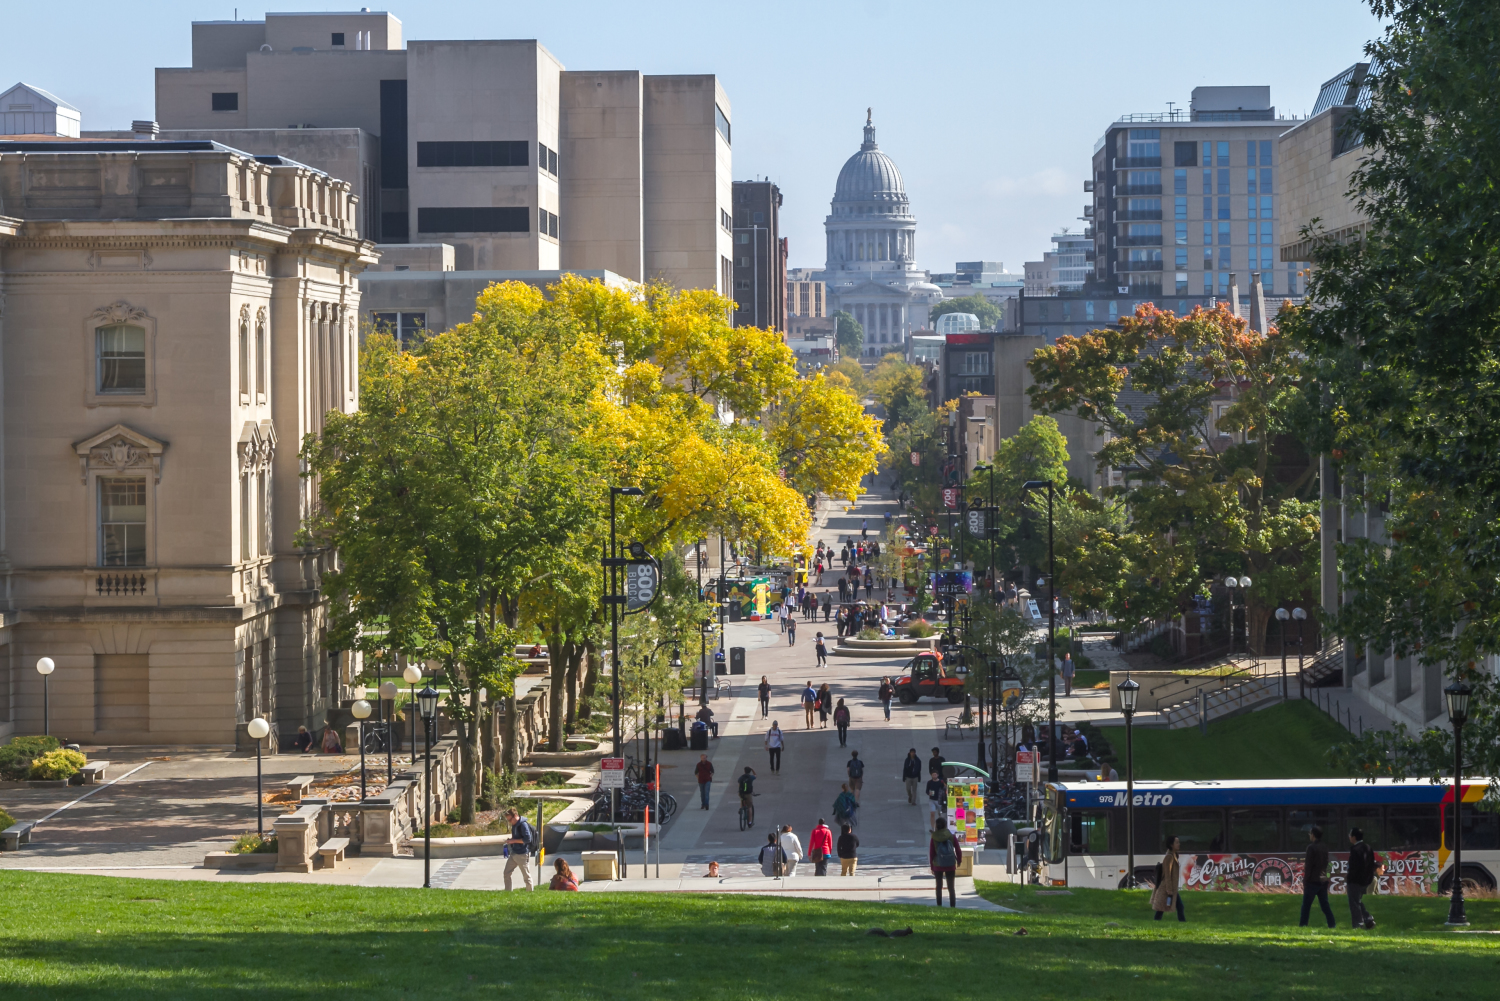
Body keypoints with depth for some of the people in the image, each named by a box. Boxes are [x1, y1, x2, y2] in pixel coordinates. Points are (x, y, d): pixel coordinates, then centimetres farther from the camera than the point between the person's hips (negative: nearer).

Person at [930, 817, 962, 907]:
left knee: (939, 886, 16)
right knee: (951, 887, 5)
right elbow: (958, 850, -1)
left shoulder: (934, 839, -7)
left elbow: (931, 854, -5)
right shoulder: (952, 837, -6)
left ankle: (939, 905, 19)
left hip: (938, 866, 0)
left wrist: (932, 867, 5)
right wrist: (959, 860, 18)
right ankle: (952, 906, -1)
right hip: (950, 865, 0)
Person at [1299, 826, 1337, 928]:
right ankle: (1332, 924, 4)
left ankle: (1302, 924, 1)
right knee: (1324, 904, 9)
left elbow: (1308, 866, -14)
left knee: (1306, 904, 0)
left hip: (1312, 881, -7)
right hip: (1323, 880, 7)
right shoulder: (1325, 847, 8)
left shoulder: (1311, 847, -13)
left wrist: (1305, 880, -9)